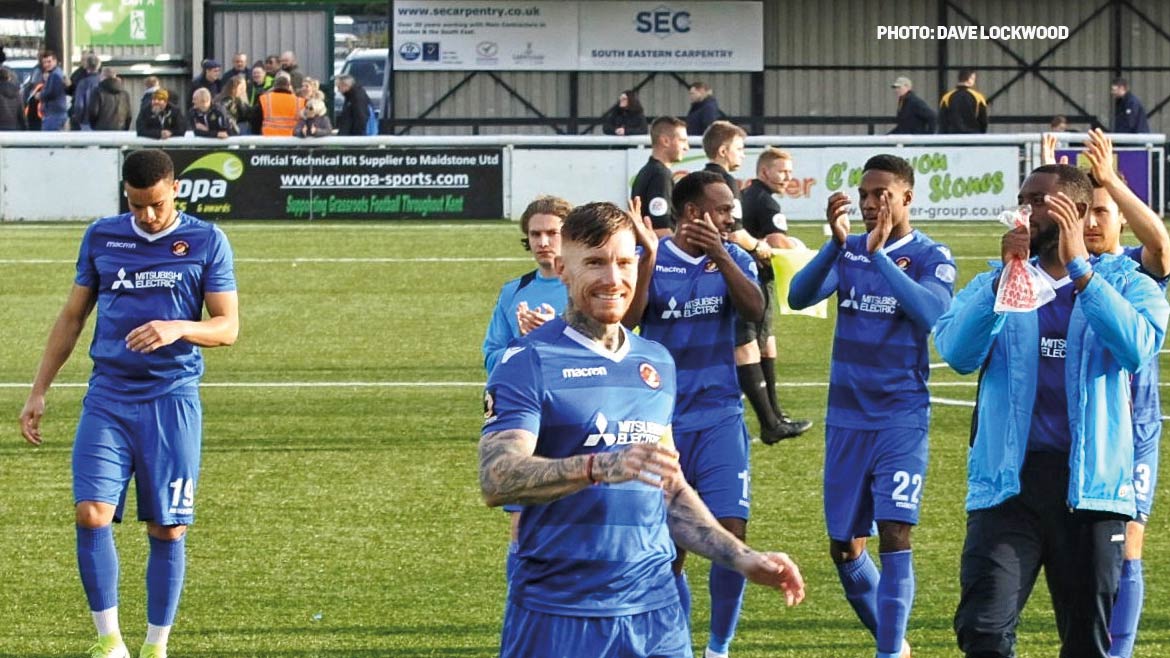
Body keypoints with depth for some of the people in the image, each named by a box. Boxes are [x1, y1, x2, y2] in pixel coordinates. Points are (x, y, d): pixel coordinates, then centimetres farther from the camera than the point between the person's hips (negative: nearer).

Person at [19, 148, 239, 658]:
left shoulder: (206, 242, 1)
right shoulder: (101, 237, 8)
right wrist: (38, 392, 12)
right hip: (108, 397, 2)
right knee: (92, 514, -13)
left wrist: (178, 329, -20)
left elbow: (228, 327, 0)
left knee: (167, 529, 0)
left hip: (172, 400, -2)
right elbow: (72, 317, 15)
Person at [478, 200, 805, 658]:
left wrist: (742, 559, 16)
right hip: (558, 616, -5)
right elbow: (497, 480, -19)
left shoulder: (656, 363, 15)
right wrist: (600, 467, -32)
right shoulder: (529, 362, -5)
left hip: (655, 611, 5)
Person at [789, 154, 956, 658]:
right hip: (846, 419, 4)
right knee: (844, 547, 9)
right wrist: (837, 242, -25)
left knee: (894, 536, -14)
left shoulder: (930, 257, -6)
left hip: (901, 418, -4)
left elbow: (932, 312, -25)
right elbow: (799, 296, -11)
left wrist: (879, 254, -30)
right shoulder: (848, 251, 5)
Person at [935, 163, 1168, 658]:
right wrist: (1005, 278, -16)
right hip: (1008, 481, 1)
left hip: (1090, 485, -1)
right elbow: (957, 352, -6)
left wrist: (1077, 268, -19)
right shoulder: (994, 284, 14)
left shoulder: (1126, 285, 7)